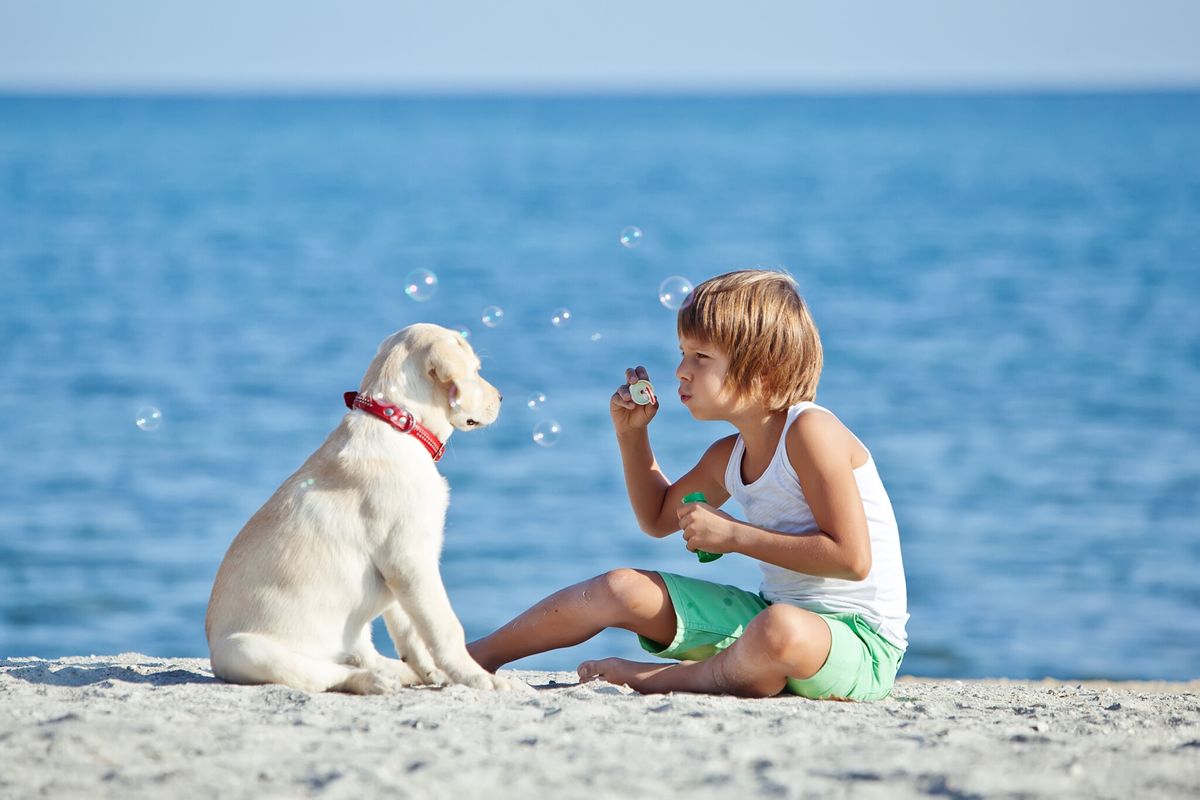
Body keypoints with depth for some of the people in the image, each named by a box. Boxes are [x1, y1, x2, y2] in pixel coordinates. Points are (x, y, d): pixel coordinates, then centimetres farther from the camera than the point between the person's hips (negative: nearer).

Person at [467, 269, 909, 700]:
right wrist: (631, 432, 13)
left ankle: (652, 678, -19)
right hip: (769, 615, 8)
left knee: (780, 629, -42)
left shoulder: (810, 430, -16)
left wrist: (734, 535, -19)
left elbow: (852, 559, -23)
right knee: (620, 589, 4)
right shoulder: (728, 457, 9)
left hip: (861, 638, -8)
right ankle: (476, 656, 15)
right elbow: (657, 518, 30)